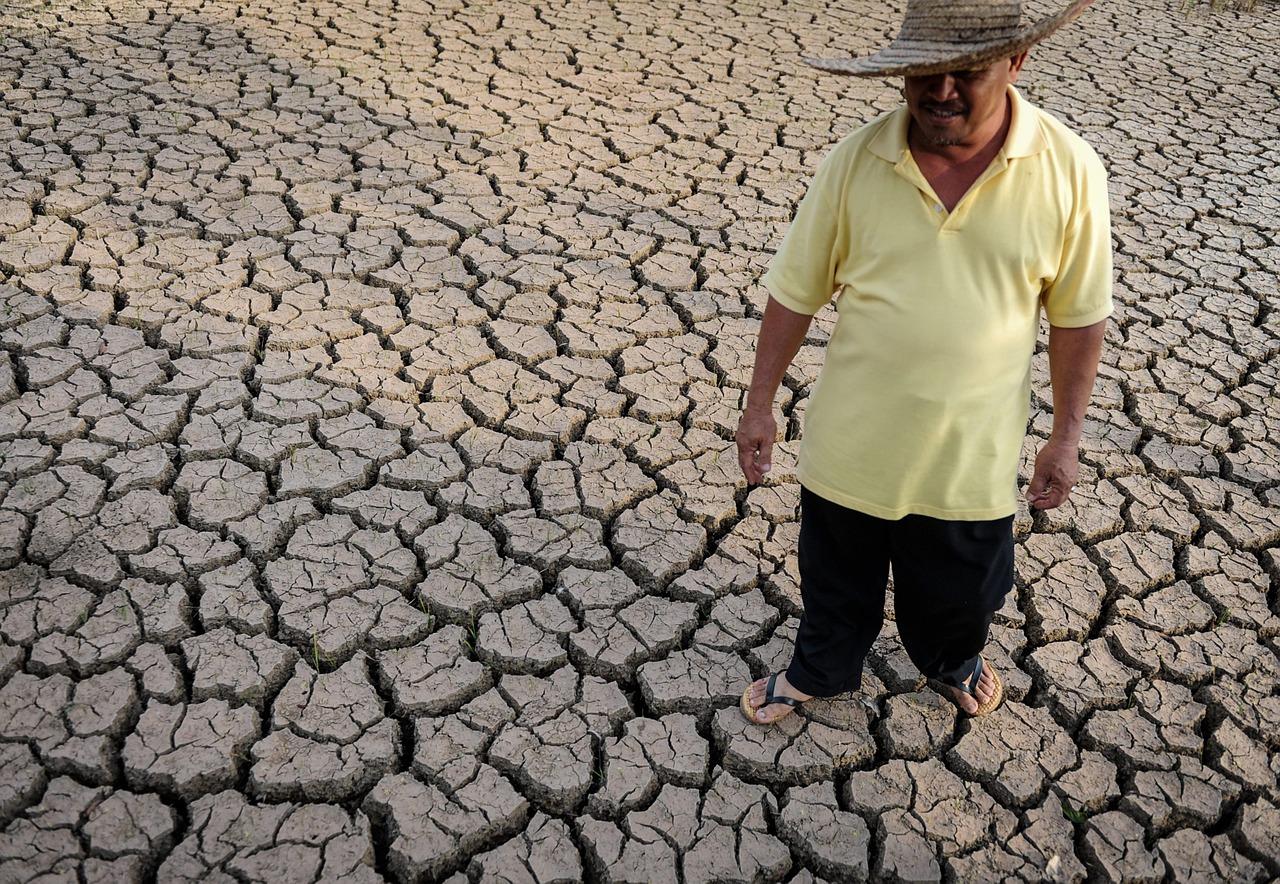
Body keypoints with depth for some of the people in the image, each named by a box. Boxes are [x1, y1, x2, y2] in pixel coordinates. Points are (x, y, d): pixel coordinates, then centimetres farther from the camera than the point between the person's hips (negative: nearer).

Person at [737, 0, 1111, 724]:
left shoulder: (1070, 171, -16)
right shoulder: (855, 162, -15)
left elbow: (1078, 316, -5)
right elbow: (796, 292, -6)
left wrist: (1067, 436, -1)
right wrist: (760, 404, -1)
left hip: (973, 454, 0)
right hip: (852, 441, 0)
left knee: (960, 585, 25)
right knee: (836, 580, 23)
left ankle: (953, 662, 59)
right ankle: (822, 670, 53)